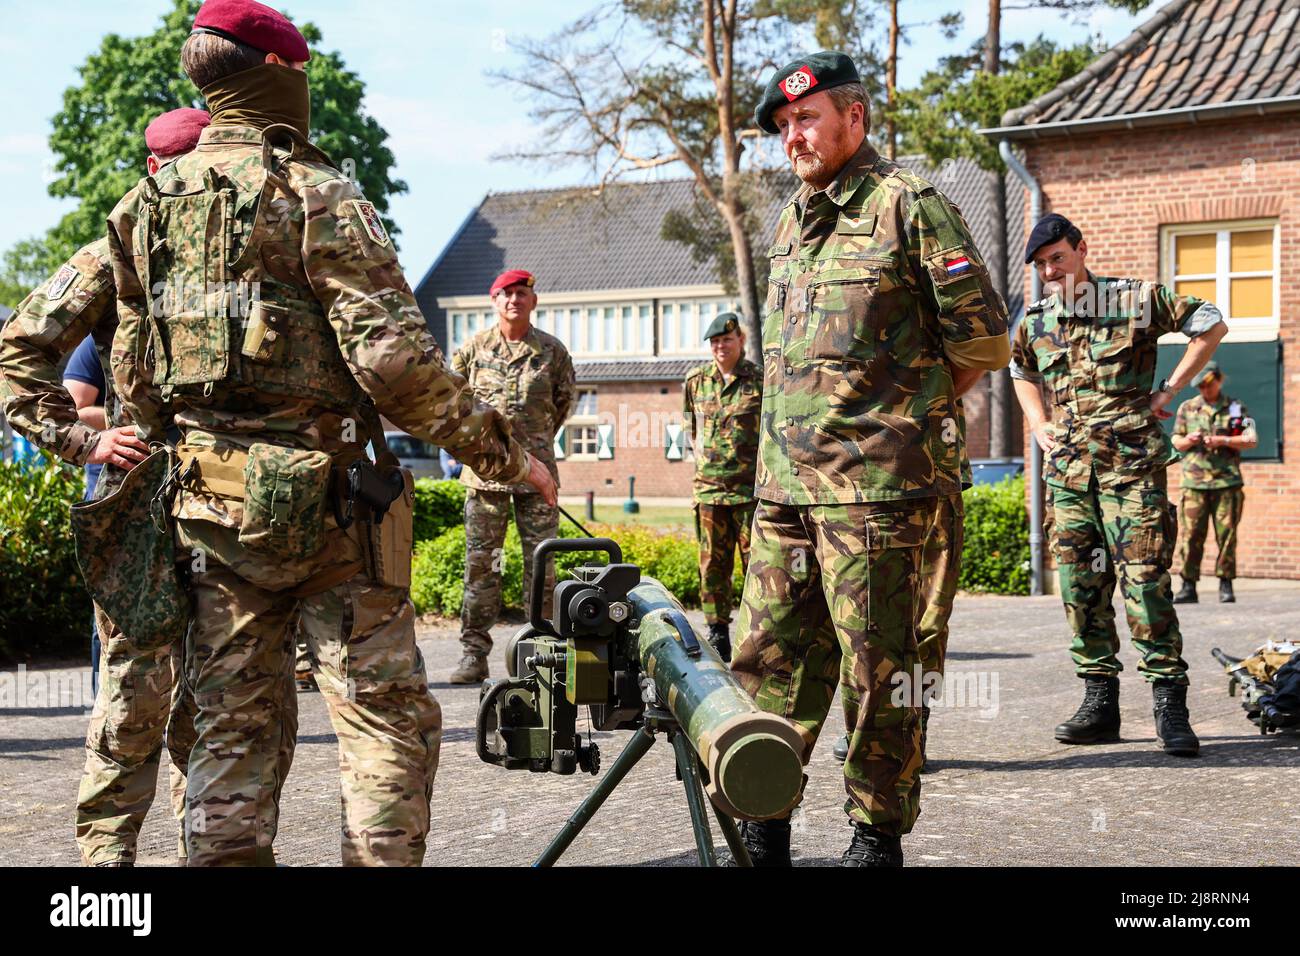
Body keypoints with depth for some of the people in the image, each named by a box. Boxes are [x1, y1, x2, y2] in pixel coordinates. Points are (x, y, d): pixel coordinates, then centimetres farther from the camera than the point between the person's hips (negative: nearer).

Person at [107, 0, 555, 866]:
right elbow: (393, 357, -18)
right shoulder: (313, 195, -10)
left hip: (211, 502, 7)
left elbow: (134, 374, 14)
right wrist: (502, 452, -10)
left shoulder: (149, 206, 10)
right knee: (389, 721, 1)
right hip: (322, 500, -6)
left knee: (235, 730, 11)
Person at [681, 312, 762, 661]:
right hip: (709, 486, 3)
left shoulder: (760, 380, -2)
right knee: (713, 563, 5)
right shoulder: (695, 380, 8)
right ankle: (717, 632, 12)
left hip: (752, 487, -3)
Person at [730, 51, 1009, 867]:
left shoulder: (911, 206, -6)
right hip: (785, 486, 7)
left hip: (876, 485, -7)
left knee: (877, 668, 1)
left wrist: (911, 409, 4)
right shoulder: (794, 222, 17)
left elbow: (983, 340, -6)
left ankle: (879, 838, 12)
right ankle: (761, 832, 18)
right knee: (770, 659, 9)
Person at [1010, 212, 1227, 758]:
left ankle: (1170, 706, -5)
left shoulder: (1134, 300, -1)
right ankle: (1099, 702, 12)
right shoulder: (1036, 321, 13)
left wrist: (1169, 390, -1)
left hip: (1131, 465, -5)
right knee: (1080, 586, 4)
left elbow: (1211, 325, 4)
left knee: (1146, 583, -10)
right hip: (1068, 471, 5)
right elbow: (1021, 371, 34)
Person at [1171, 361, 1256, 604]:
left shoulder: (1236, 408, 9)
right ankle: (1188, 586, -1)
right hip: (1194, 481, 1)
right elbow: (1175, 441, 15)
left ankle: (1226, 585, 7)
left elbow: (1251, 440, 2)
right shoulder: (1187, 408, 13)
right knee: (1190, 535, -5)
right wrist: (1188, 440, -7)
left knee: (1227, 534, -1)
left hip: (1227, 481, -1)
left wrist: (1222, 441, -12)